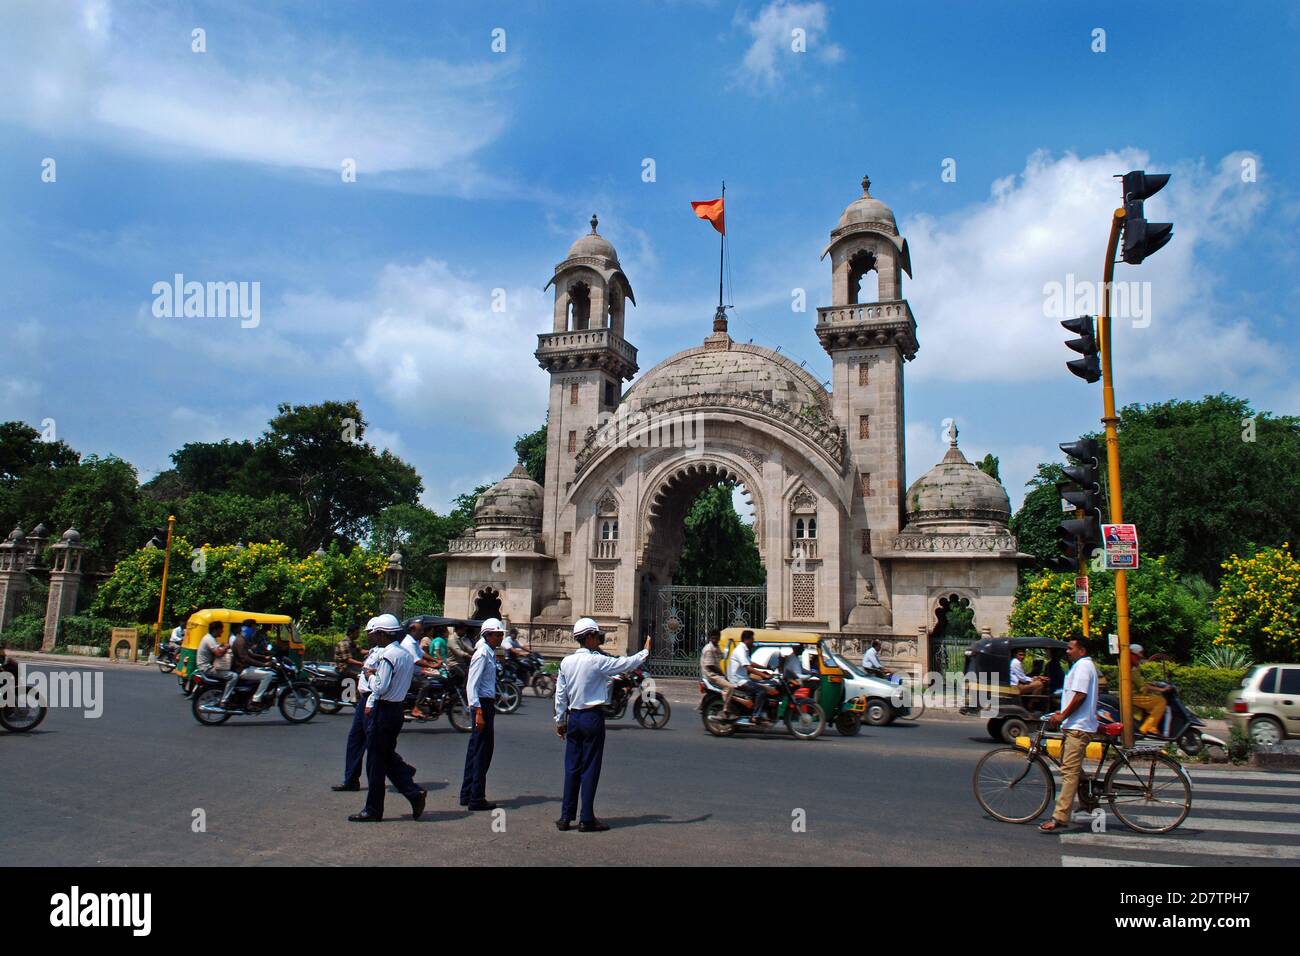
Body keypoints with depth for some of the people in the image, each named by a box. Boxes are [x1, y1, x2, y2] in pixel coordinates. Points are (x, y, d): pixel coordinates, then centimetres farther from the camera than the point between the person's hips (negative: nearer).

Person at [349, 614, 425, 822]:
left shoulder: (387, 655, -17)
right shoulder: (405, 654, 12)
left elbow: (381, 687, -22)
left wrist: (371, 675, -3)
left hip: (383, 710, -9)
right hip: (398, 708, 9)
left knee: (376, 761, 1)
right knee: (388, 756, 17)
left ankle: (373, 810, 9)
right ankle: (414, 792, 10)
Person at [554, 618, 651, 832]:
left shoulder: (566, 662, 3)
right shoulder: (597, 661, -13)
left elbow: (560, 694, 8)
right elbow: (628, 663, -6)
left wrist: (560, 721, 16)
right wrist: (645, 651, 11)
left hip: (573, 718, 6)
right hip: (593, 717, -6)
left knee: (571, 768, 11)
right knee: (590, 768, 1)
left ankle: (566, 817, 14)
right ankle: (587, 819, 6)